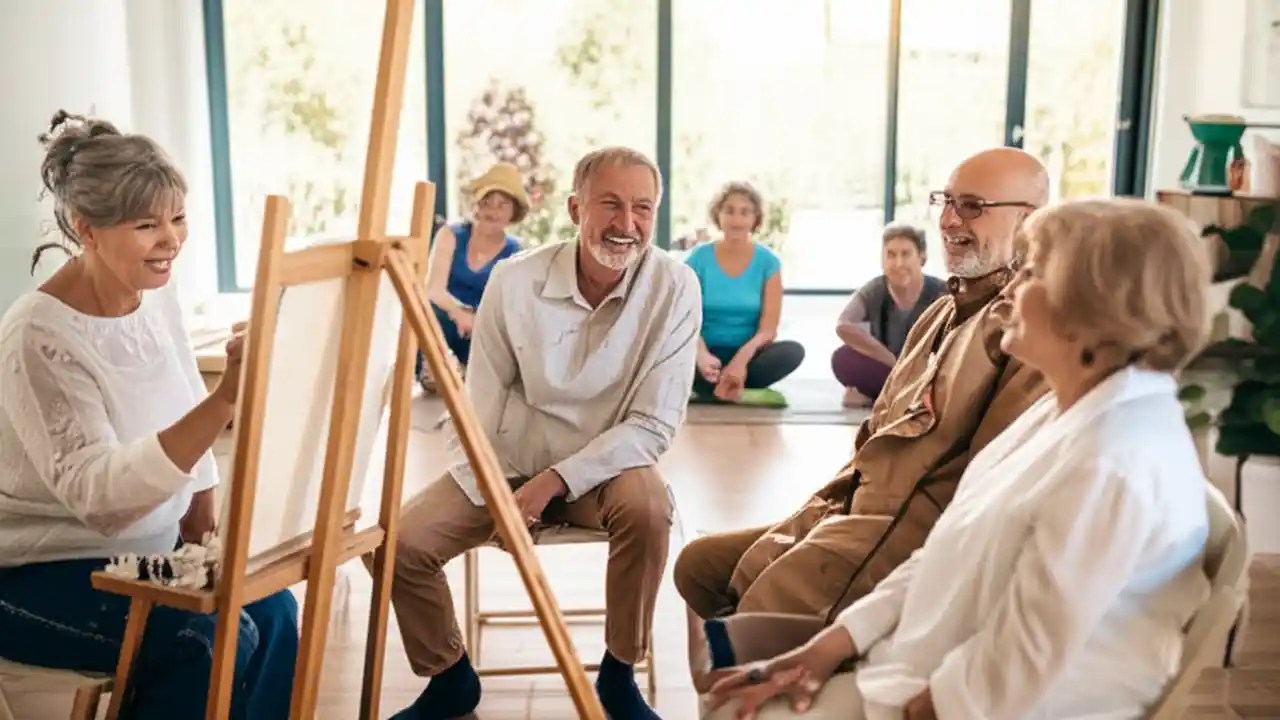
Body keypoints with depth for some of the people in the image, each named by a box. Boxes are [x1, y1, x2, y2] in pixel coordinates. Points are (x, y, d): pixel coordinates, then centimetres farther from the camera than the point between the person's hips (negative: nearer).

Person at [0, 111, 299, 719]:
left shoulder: (156, 295, -1)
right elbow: (98, 496, -34)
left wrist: (202, 527, -1)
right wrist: (225, 400, -45)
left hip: (148, 550, 7)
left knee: (269, 606, -16)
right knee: (211, 640, -24)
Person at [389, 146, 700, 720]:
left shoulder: (675, 287, -16)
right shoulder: (514, 280, -11)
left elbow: (654, 424, -16)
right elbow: (482, 401, -3)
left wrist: (556, 480, -23)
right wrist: (494, 497, -15)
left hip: (605, 467, -2)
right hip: (508, 463, 2)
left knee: (646, 505, -34)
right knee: (400, 543, -14)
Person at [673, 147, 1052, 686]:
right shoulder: (944, 312, 20)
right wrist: (821, 510, 10)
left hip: (915, 532, -10)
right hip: (852, 511, 10)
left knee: (761, 616, -23)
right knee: (700, 563, 8)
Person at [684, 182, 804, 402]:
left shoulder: (768, 262, -1)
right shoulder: (699, 258, -2)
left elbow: (768, 329, -8)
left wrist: (741, 358, -29)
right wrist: (702, 354, -32)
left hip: (748, 354, 1)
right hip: (710, 353, -1)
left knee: (793, 351, -31)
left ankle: (718, 383, -26)